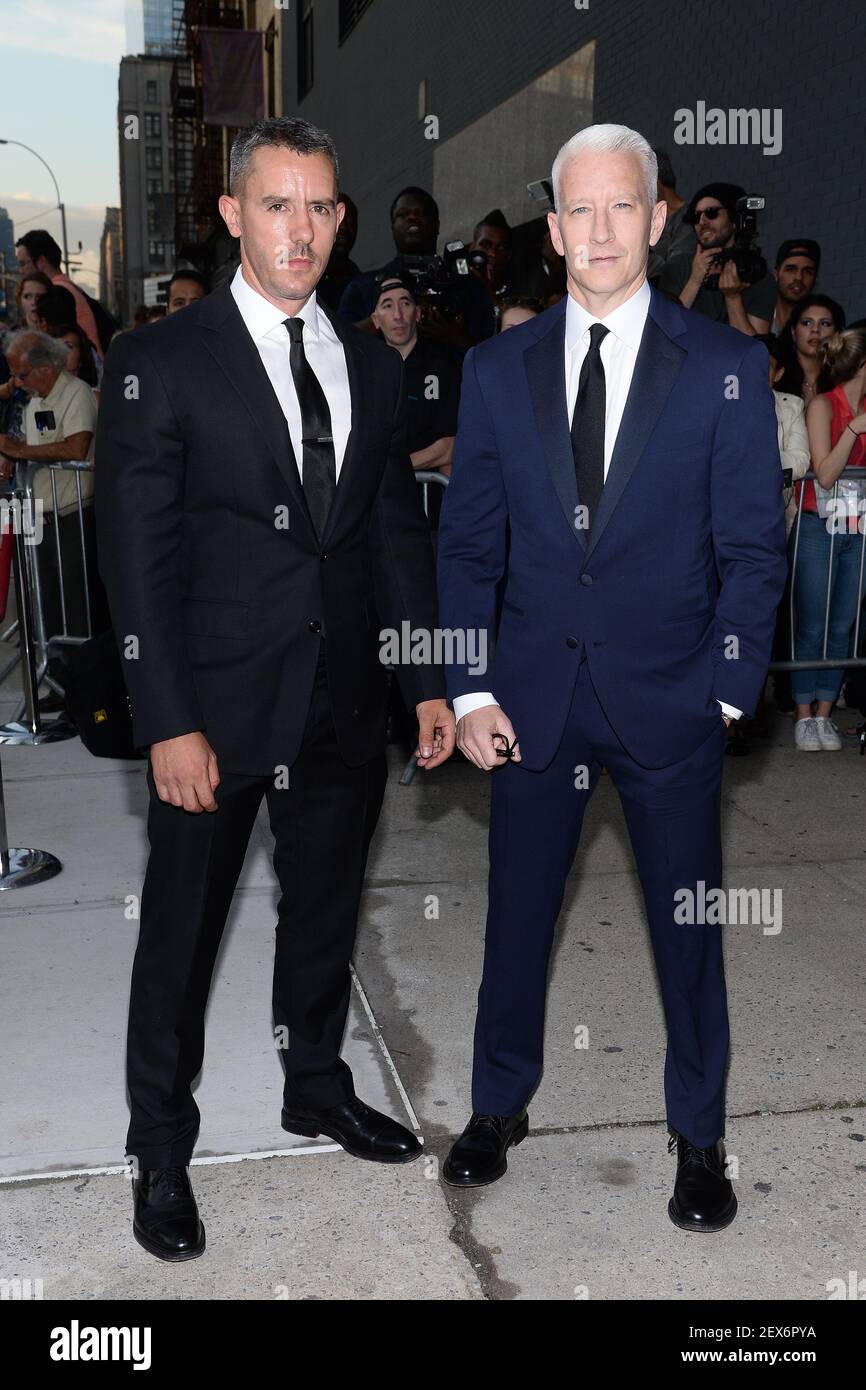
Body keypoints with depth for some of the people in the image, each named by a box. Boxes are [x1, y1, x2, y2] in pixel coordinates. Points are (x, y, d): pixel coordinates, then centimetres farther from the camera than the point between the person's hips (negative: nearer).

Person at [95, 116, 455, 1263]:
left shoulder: (372, 366, 9)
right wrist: (169, 723, -16)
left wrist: (429, 681, 7)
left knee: (326, 909, 19)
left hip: (344, 703, 5)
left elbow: (399, 532, 11)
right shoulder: (159, 363, -7)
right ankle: (161, 1151, 28)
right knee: (182, 931, 9)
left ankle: (318, 1087, 42)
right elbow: (138, 556, -11)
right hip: (216, 706, -4)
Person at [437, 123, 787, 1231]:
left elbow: (752, 549, -2)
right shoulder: (498, 367, 3)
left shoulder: (725, 366, -3)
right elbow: (467, 543, 5)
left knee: (688, 926, 10)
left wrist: (728, 692, -8)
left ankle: (699, 1136, 32)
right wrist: (467, 692, -2)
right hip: (532, 697, 2)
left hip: (669, 703, -1)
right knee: (516, 912, 14)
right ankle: (499, 1107, 36)